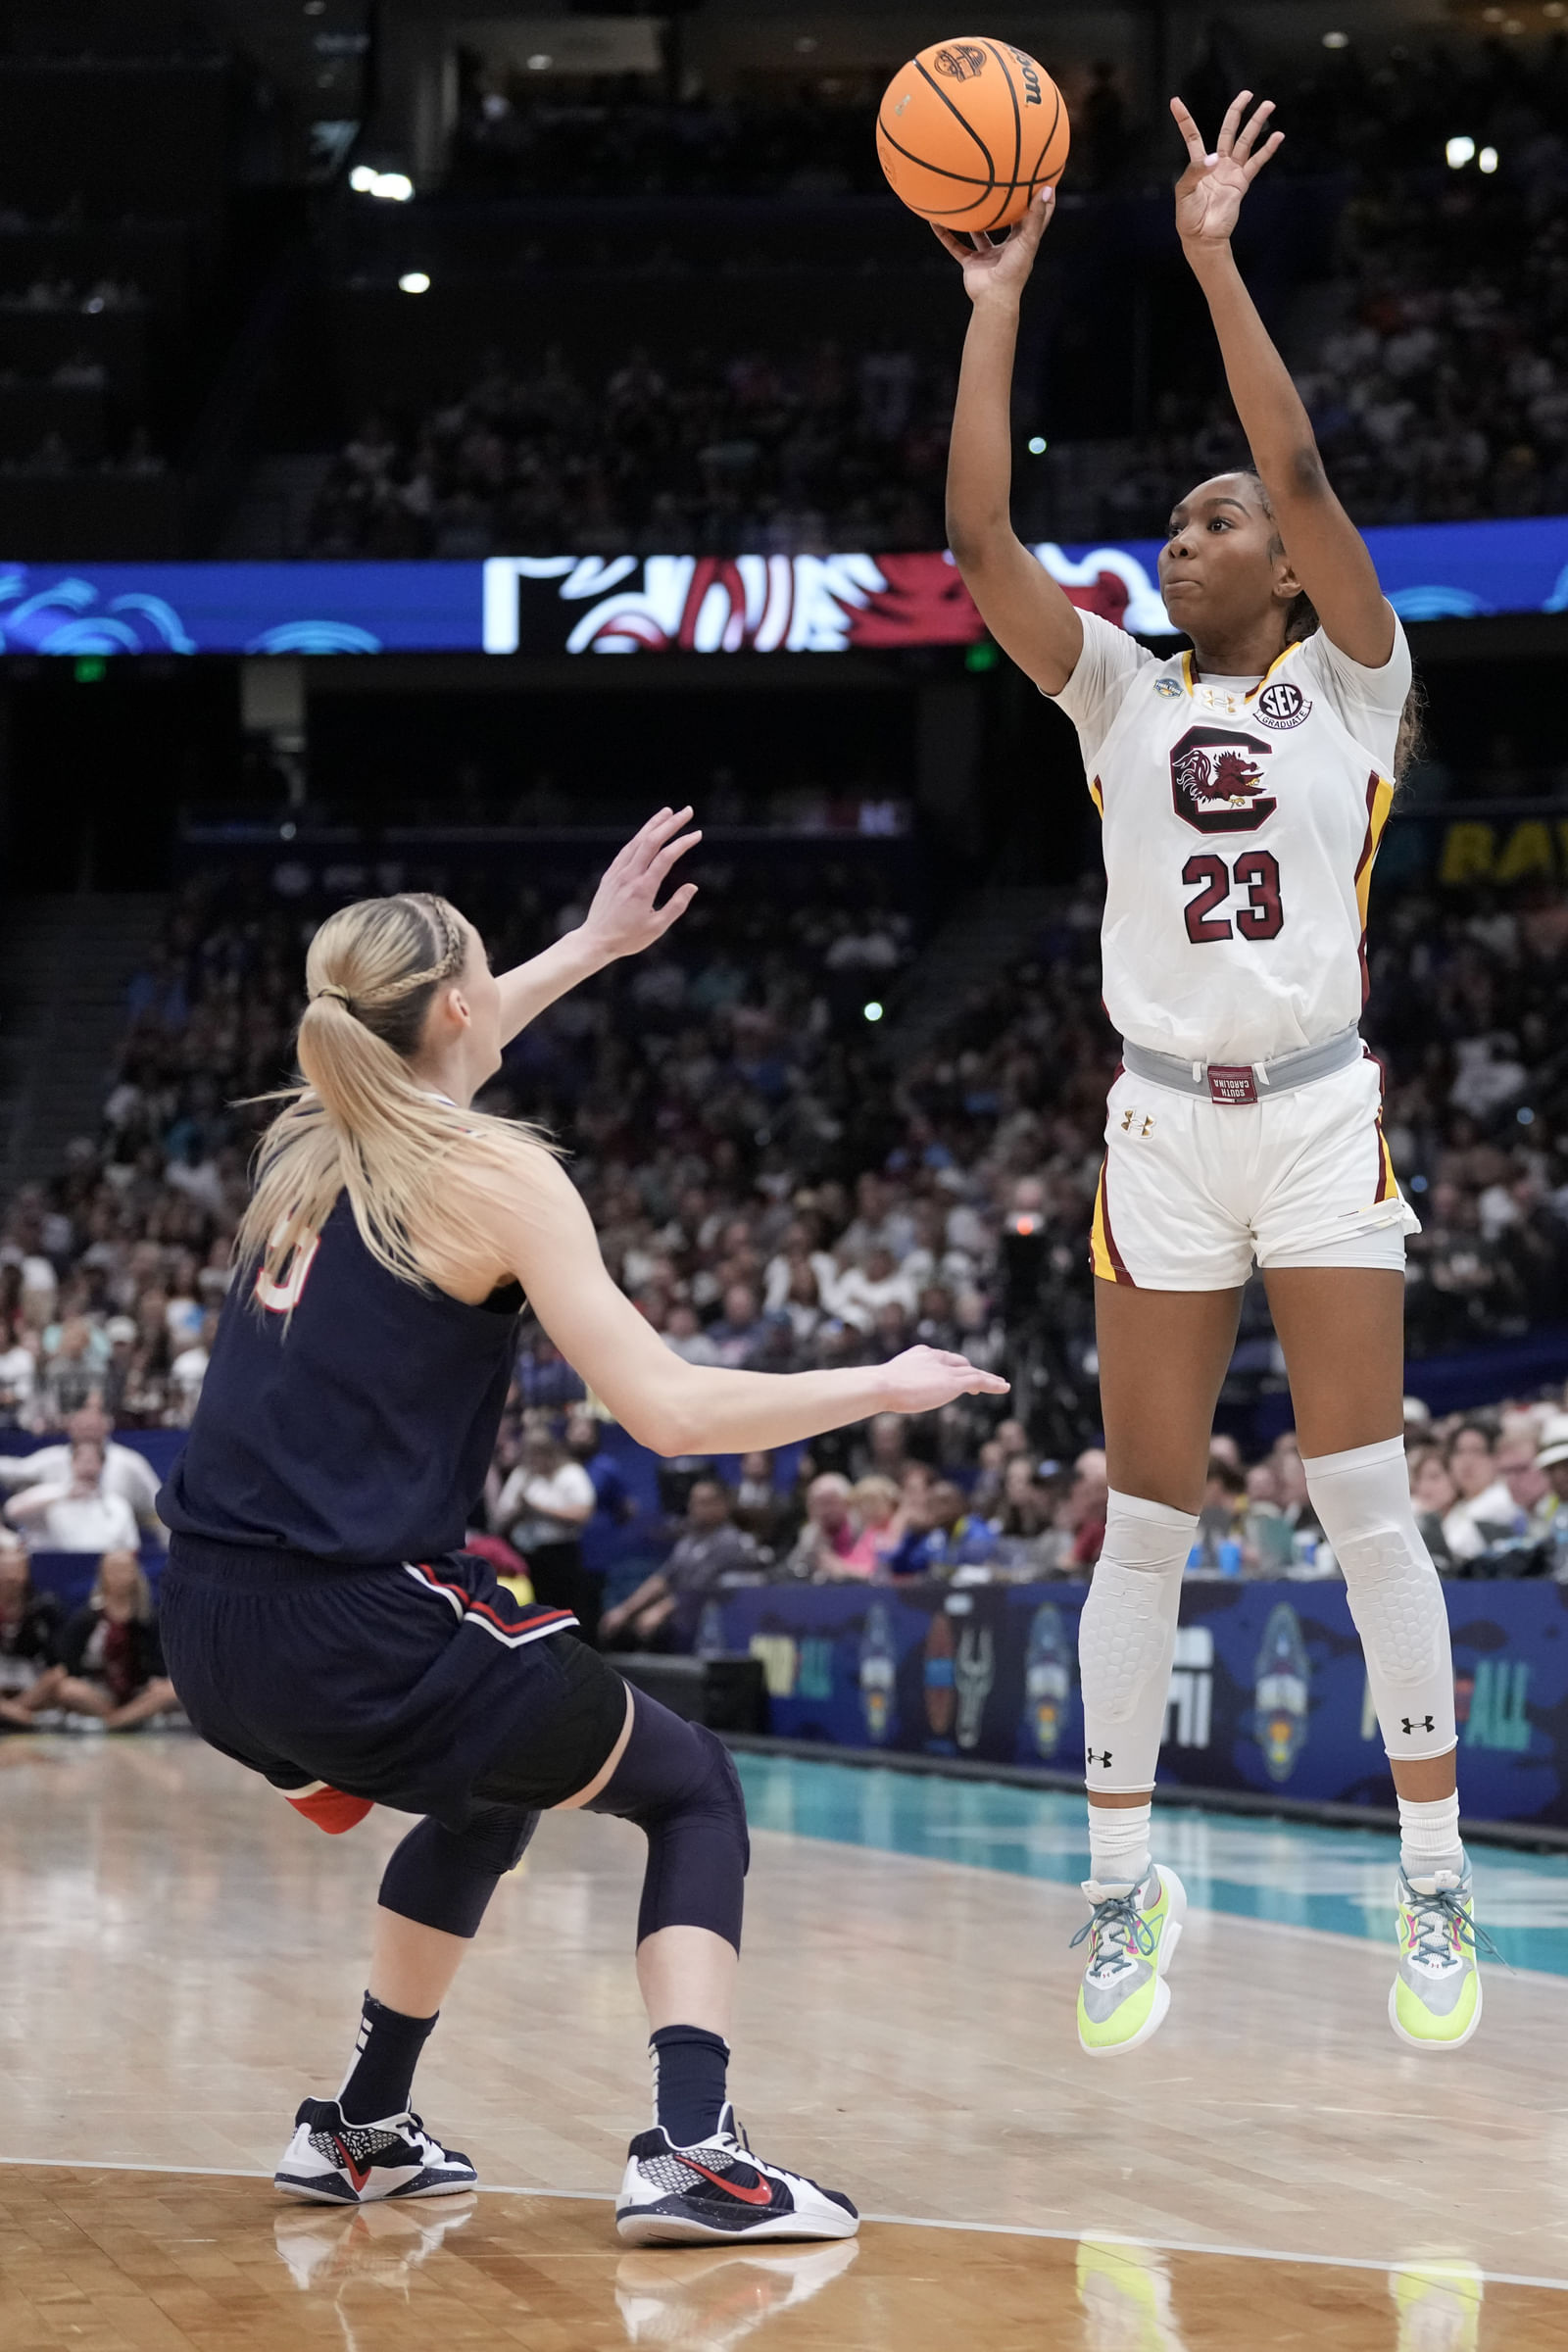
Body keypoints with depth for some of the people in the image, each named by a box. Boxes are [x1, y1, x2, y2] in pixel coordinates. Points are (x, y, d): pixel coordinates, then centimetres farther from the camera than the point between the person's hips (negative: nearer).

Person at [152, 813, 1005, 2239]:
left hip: (213, 1638, 7)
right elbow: (669, 1411, -13)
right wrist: (881, 1388, 0)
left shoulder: (306, 1144, 12)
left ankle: (361, 2130, 36)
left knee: (495, 1789, 34)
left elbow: (418, 1064, 38)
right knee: (694, 1790, 12)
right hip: (365, 1630, -7)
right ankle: (691, 2151, -7)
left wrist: (592, 946, 44)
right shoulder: (495, 1173, -8)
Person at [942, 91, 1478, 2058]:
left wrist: (1213, 256, -14)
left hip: (1323, 1119, -2)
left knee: (1365, 1497, -4)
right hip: (1163, 1131, 2)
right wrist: (997, 308, -2)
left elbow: (1302, 471, -12)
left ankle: (1436, 1885, 3)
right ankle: (1124, 1883, 12)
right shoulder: (1122, 699, 8)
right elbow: (976, 532, -1)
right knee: (1145, 1518, 3)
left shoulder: (1350, 684, 2)